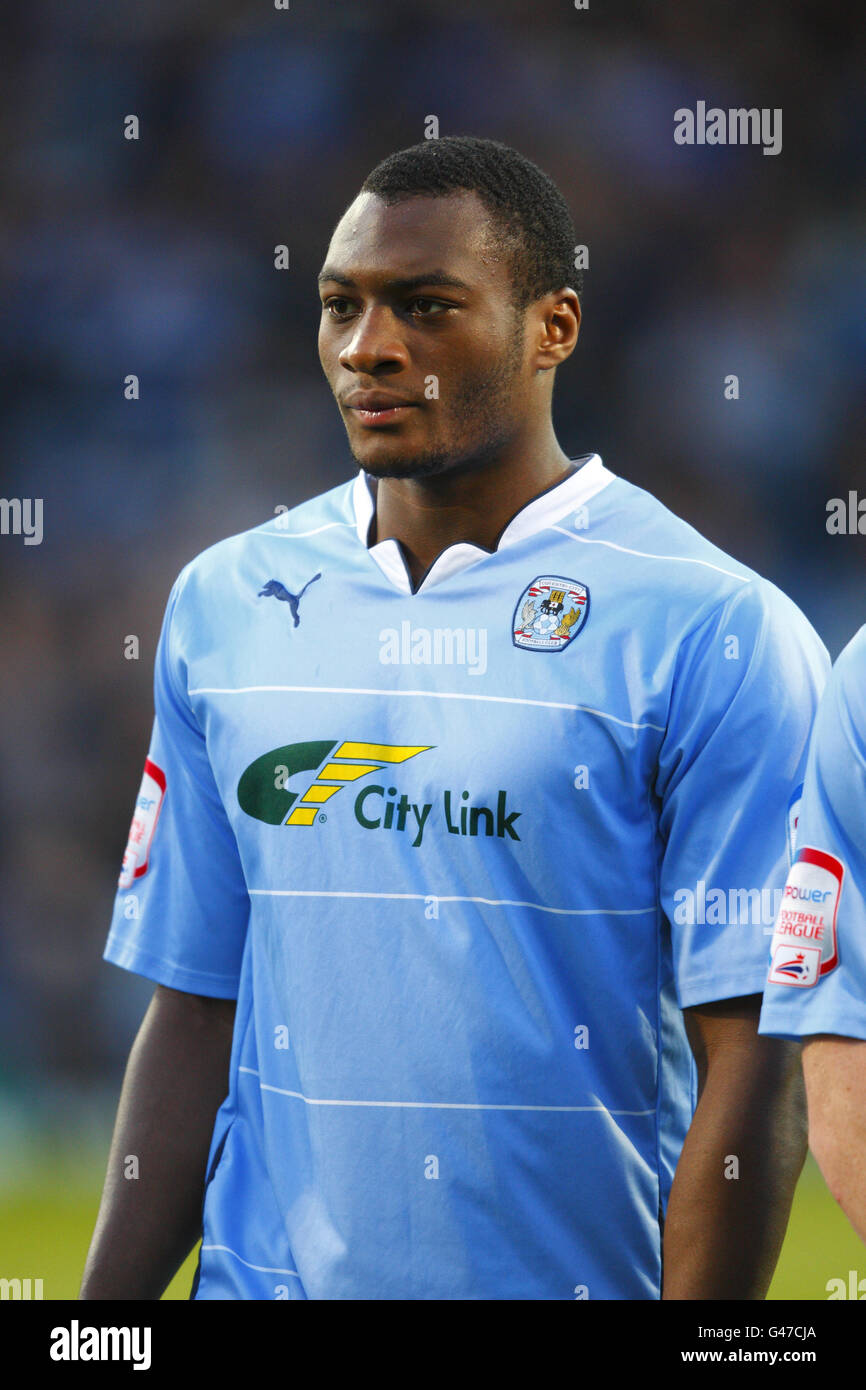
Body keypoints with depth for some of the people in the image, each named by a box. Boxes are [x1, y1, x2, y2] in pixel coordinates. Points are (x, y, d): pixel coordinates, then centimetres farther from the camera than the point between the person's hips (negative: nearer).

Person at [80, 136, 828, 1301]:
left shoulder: (719, 634, -7)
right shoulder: (227, 606, 8)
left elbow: (753, 1072, -10)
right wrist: (101, 1332, 2)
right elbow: (194, 1019, 9)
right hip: (266, 1276, 4)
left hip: (587, 1274, -4)